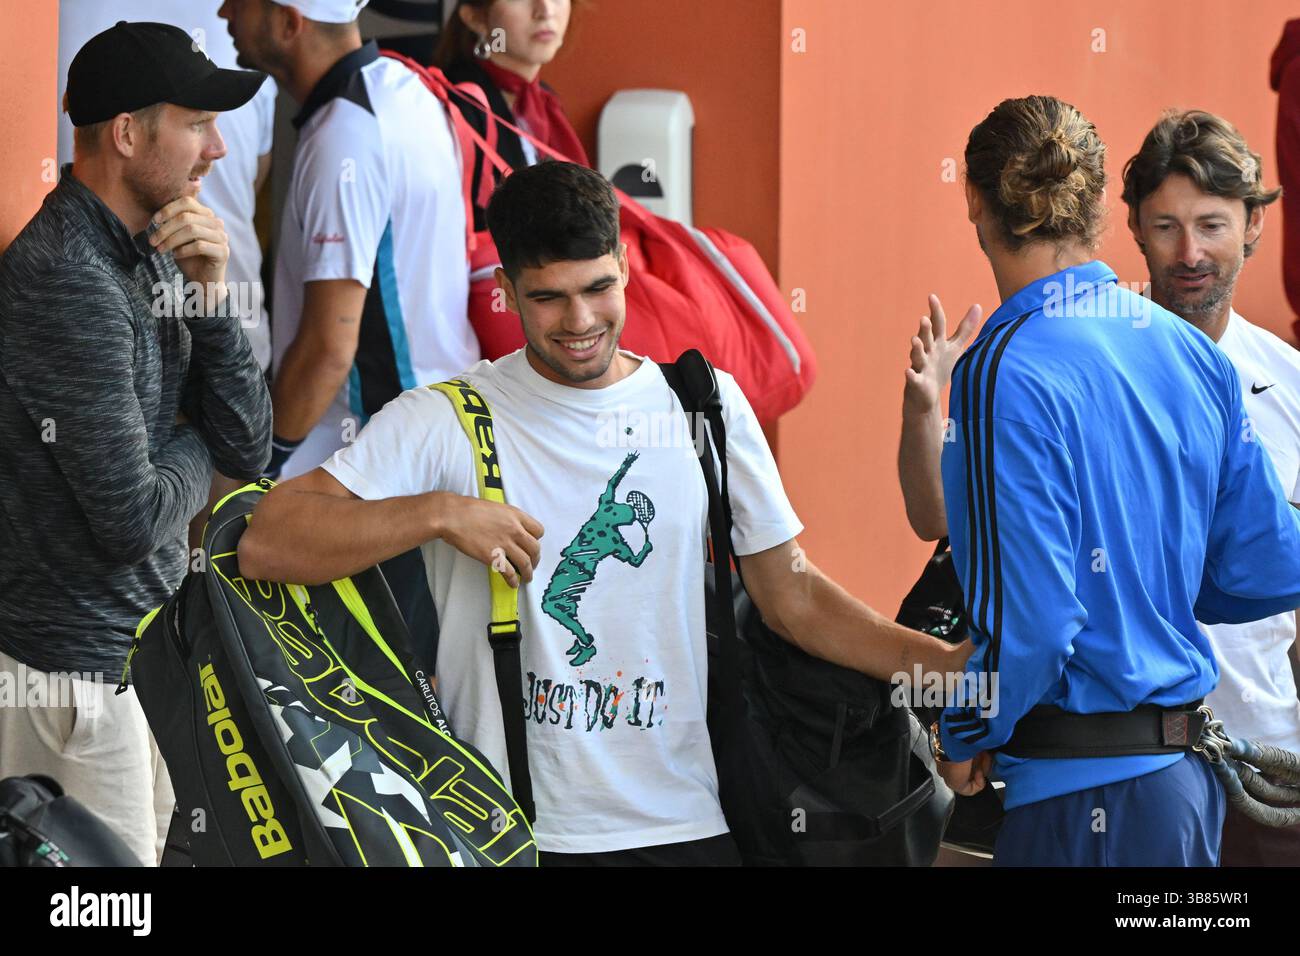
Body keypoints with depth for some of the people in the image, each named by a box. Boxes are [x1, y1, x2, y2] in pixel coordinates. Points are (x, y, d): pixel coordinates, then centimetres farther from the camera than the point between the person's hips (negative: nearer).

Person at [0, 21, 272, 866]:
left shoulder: (149, 255, 7)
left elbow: (250, 451, 4)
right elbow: (133, 520, -23)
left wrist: (209, 294, -8)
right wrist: (191, 452, -1)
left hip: (148, 641, 9)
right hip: (77, 671, -9)